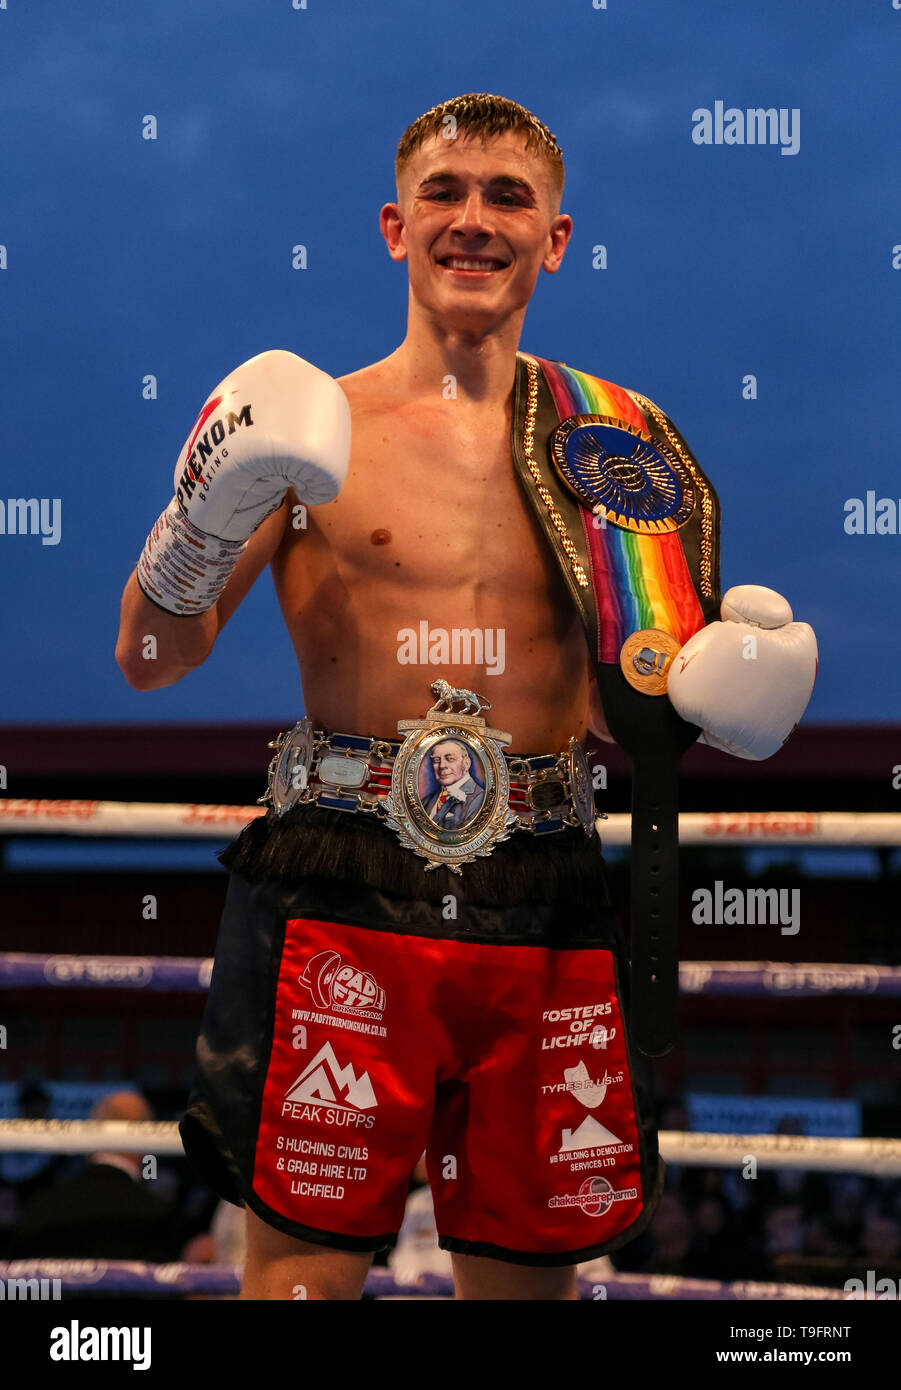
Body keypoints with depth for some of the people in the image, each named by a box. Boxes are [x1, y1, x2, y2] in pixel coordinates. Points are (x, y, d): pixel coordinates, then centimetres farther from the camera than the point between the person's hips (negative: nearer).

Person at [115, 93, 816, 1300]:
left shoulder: (603, 446, 11)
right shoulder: (318, 426, 4)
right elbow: (150, 660, 3)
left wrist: (710, 698, -3)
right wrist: (206, 524, -15)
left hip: (544, 899, 3)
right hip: (339, 887, -2)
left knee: (528, 1266, 9)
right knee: (307, 1257, -3)